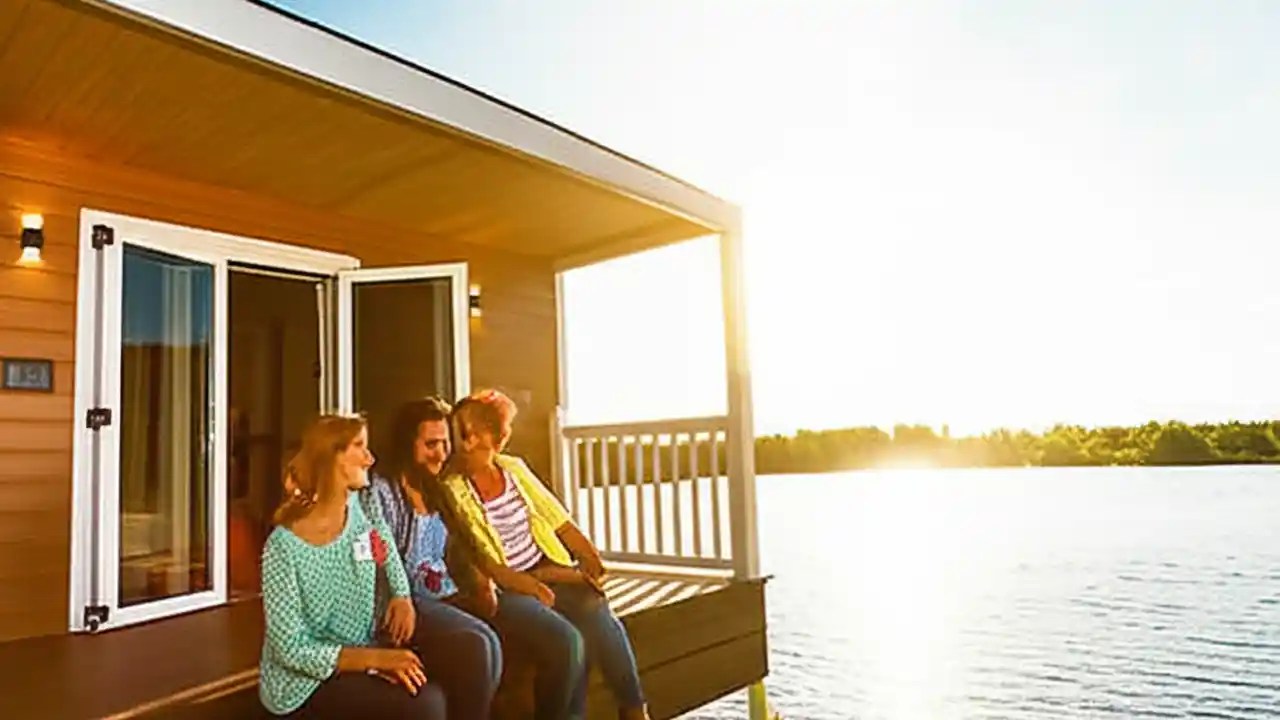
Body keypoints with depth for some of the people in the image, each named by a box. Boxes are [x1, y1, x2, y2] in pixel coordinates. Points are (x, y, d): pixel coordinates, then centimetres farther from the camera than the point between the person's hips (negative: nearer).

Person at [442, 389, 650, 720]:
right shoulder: (452, 490, -6)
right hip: (501, 589, -4)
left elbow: (559, 521, 12)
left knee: (600, 617, -23)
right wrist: (528, 585, -22)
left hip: (547, 571, 4)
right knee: (566, 638, -29)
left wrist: (591, 557, -3)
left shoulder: (514, 468, 9)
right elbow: (479, 561, -12)